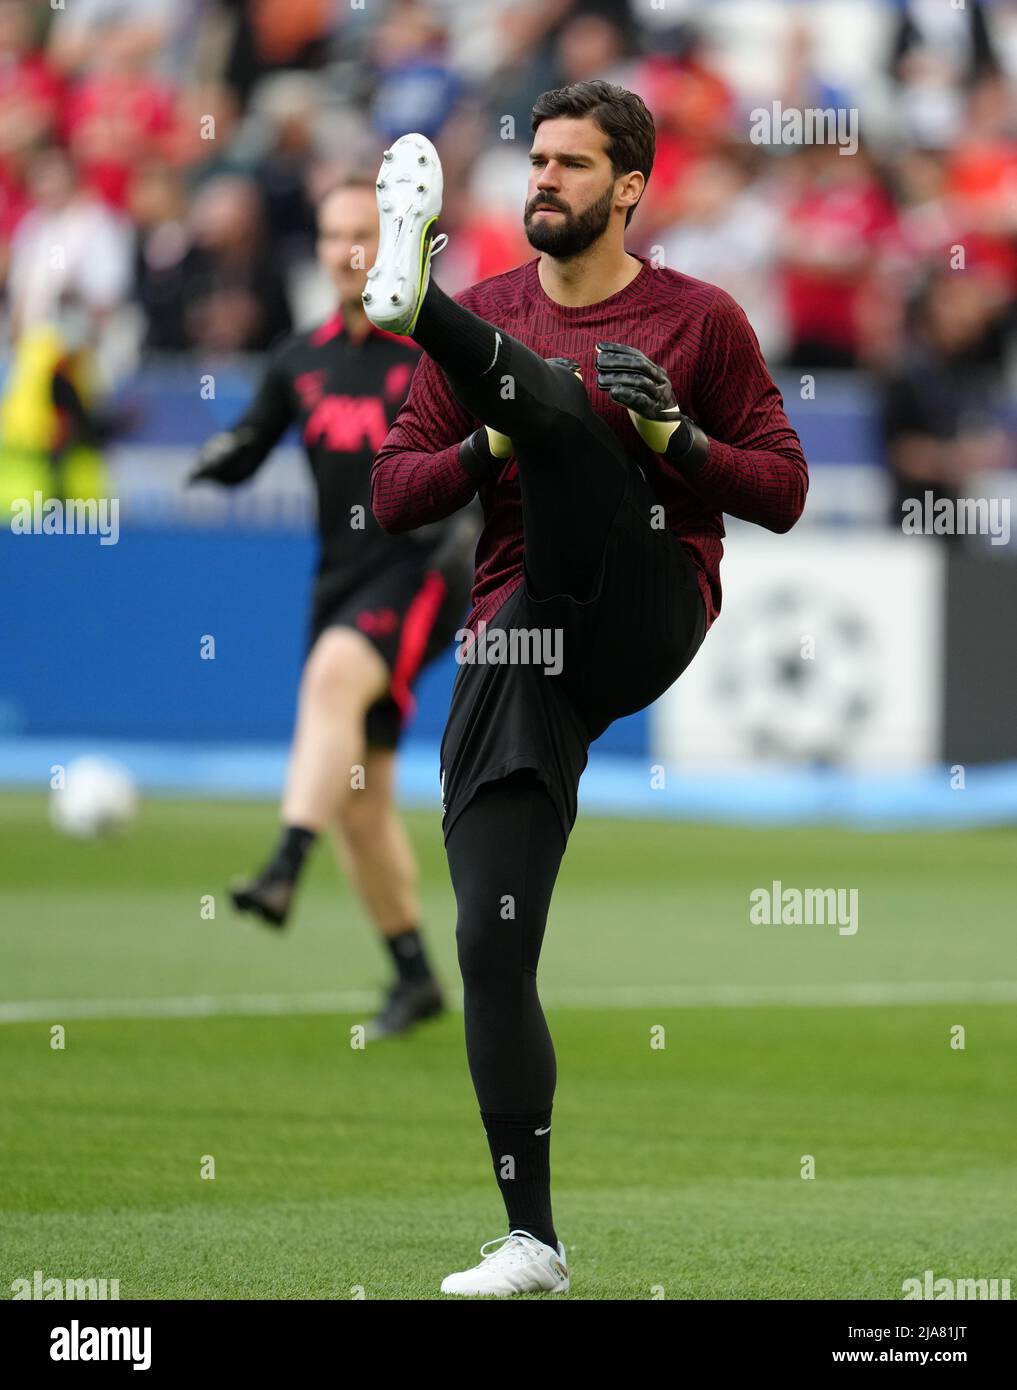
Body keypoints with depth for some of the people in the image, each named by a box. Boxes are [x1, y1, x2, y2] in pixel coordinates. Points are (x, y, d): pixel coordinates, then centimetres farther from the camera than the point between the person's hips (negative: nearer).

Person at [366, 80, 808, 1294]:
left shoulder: (698, 319, 7)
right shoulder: (490, 321, 16)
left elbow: (783, 493, 5)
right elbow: (394, 494, 12)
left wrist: (673, 431, -12)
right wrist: (489, 446, -7)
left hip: (647, 614, -4)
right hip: (517, 645, 4)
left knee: (553, 401, -25)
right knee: (490, 948, -5)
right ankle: (532, 1240, 2)